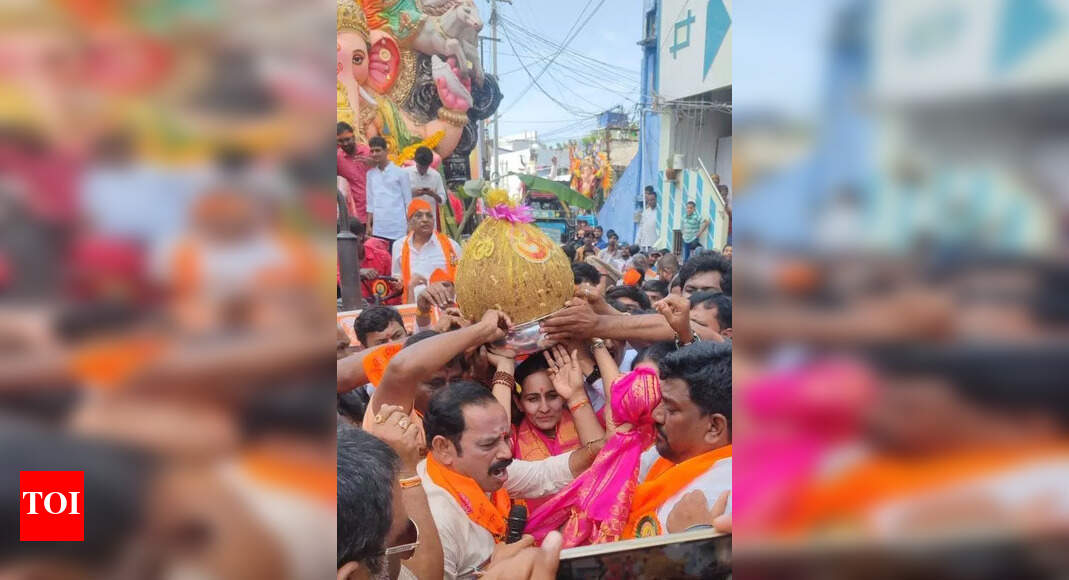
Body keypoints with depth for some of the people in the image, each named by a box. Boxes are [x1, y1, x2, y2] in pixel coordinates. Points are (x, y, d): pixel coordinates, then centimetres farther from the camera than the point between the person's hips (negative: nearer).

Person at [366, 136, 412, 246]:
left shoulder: (401, 173, -1)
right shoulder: (370, 174, 11)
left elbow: (408, 201, 0)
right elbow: (370, 203, 14)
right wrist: (368, 225, 9)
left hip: (398, 229, -4)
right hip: (378, 229, 4)